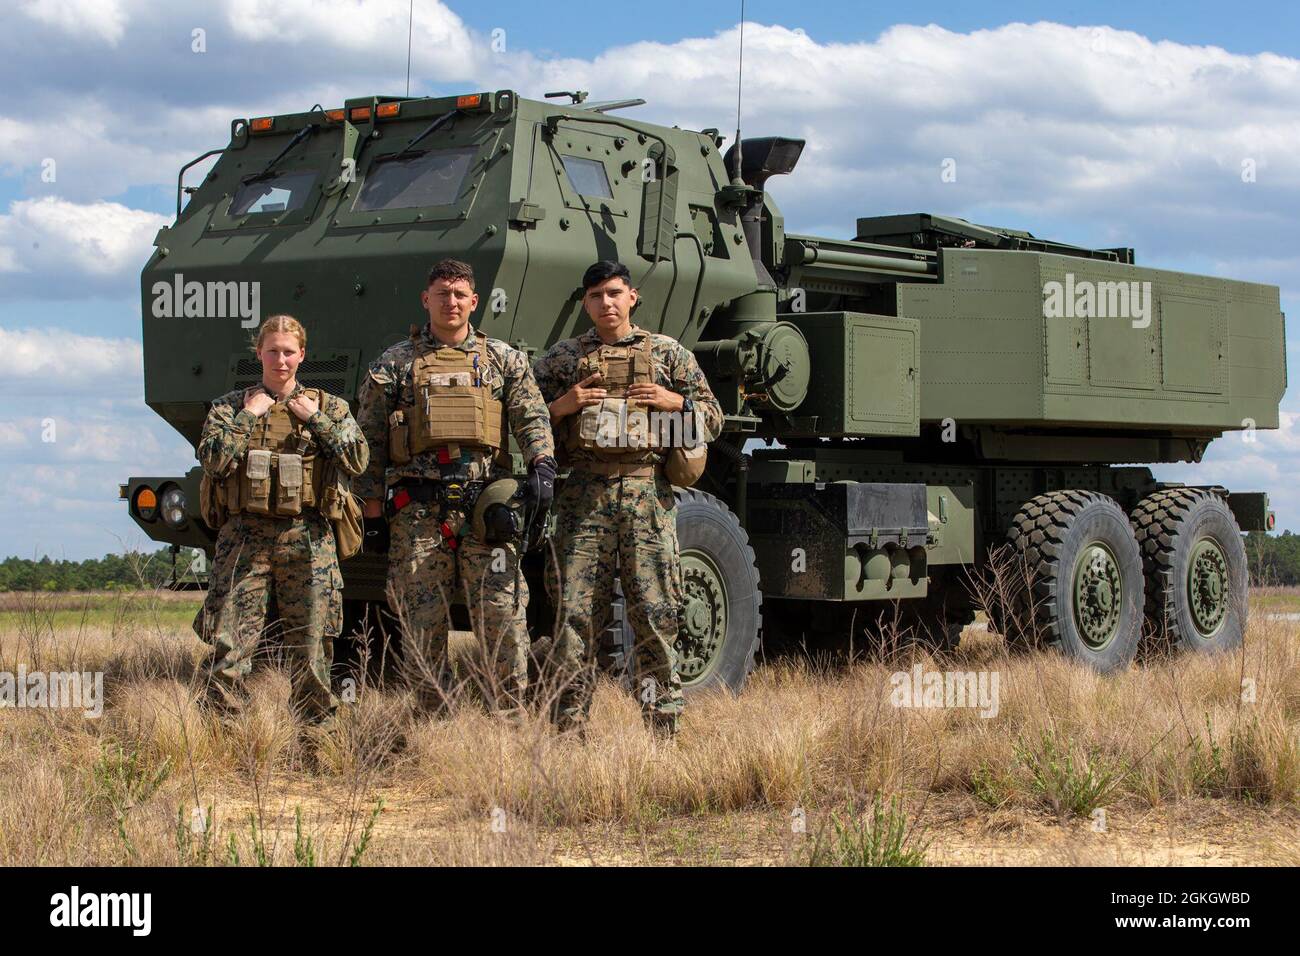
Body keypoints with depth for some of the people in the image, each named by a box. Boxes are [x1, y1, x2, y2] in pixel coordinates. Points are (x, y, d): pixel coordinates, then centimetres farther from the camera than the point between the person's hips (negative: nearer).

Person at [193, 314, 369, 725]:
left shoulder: (327, 406, 10)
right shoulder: (230, 406, 9)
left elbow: (358, 461, -4)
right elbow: (212, 462, -6)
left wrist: (315, 418, -5)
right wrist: (247, 416, -5)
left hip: (307, 540, 0)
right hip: (245, 539, 0)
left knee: (311, 646, 2)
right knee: (227, 647, -5)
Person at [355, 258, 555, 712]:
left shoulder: (503, 359, 13)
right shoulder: (395, 364, 10)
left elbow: (532, 418, 4)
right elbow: (369, 437, 10)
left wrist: (542, 466, -13)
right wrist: (370, 500, 4)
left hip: (484, 504, 0)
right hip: (418, 509, 0)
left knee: (503, 613, -5)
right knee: (422, 621, 2)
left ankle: (509, 713, 2)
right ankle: (433, 717, 11)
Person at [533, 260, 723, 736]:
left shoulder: (669, 353, 13)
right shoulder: (564, 357, 13)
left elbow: (713, 419, 14)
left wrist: (673, 402, -3)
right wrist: (562, 406, -3)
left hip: (648, 493, 0)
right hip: (585, 495, 0)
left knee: (655, 610, -2)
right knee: (575, 610, -3)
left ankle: (663, 722, 5)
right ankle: (569, 723, 3)